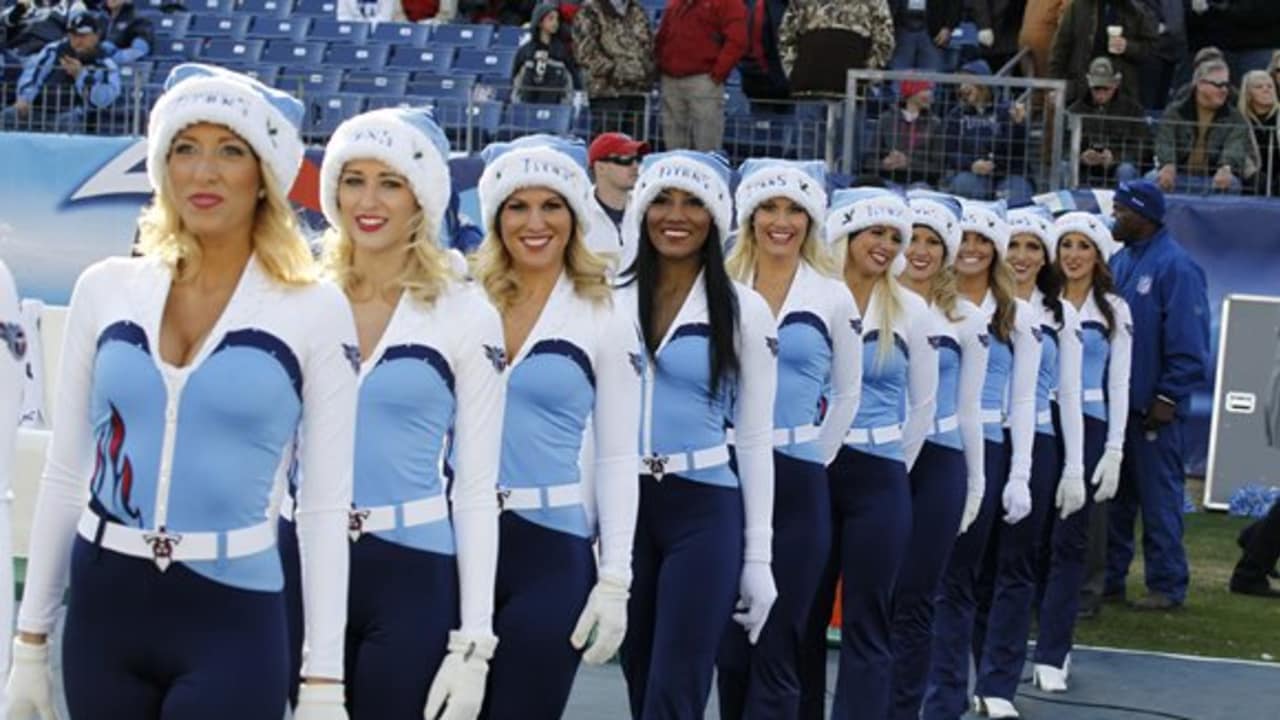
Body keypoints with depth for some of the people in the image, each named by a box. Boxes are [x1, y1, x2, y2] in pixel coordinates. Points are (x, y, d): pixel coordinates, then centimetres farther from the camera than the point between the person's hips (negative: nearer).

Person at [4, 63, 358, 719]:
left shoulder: (315, 311, -3)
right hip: (101, 614, 3)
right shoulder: (105, 289, 5)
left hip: (232, 625, -3)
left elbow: (324, 506, -3)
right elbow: (64, 475, 9)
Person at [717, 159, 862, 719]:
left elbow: (847, 393, 10)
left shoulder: (833, 297, 2)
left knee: (775, 649, -1)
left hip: (797, 484, -1)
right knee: (729, 642, 9)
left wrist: (813, 460, 5)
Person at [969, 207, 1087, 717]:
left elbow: (1069, 394, 7)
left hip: (1035, 445, 1)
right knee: (980, 563, 5)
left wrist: (1074, 470, 2)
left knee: (1016, 567, 1)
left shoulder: (1060, 315, 7)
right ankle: (970, 674, 15)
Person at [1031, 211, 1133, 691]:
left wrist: (1114, 449, -3)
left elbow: (1119, 385, 4)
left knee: (1068, 542, -1)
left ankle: (1052, 656, 0)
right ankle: (1053, 641, 15)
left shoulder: (1114, 311, 6)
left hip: (1087, 429, -1)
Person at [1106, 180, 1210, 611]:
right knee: (1114, 495, 14)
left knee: (1159, 498, -1)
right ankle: (1109, 577, 22)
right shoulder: (1119, 261, 10)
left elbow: (1188, 341, -16)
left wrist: (1168, 397, -17)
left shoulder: (1176, 267, -14)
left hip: (1152, 408, -8)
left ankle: (1167, 586, 5)